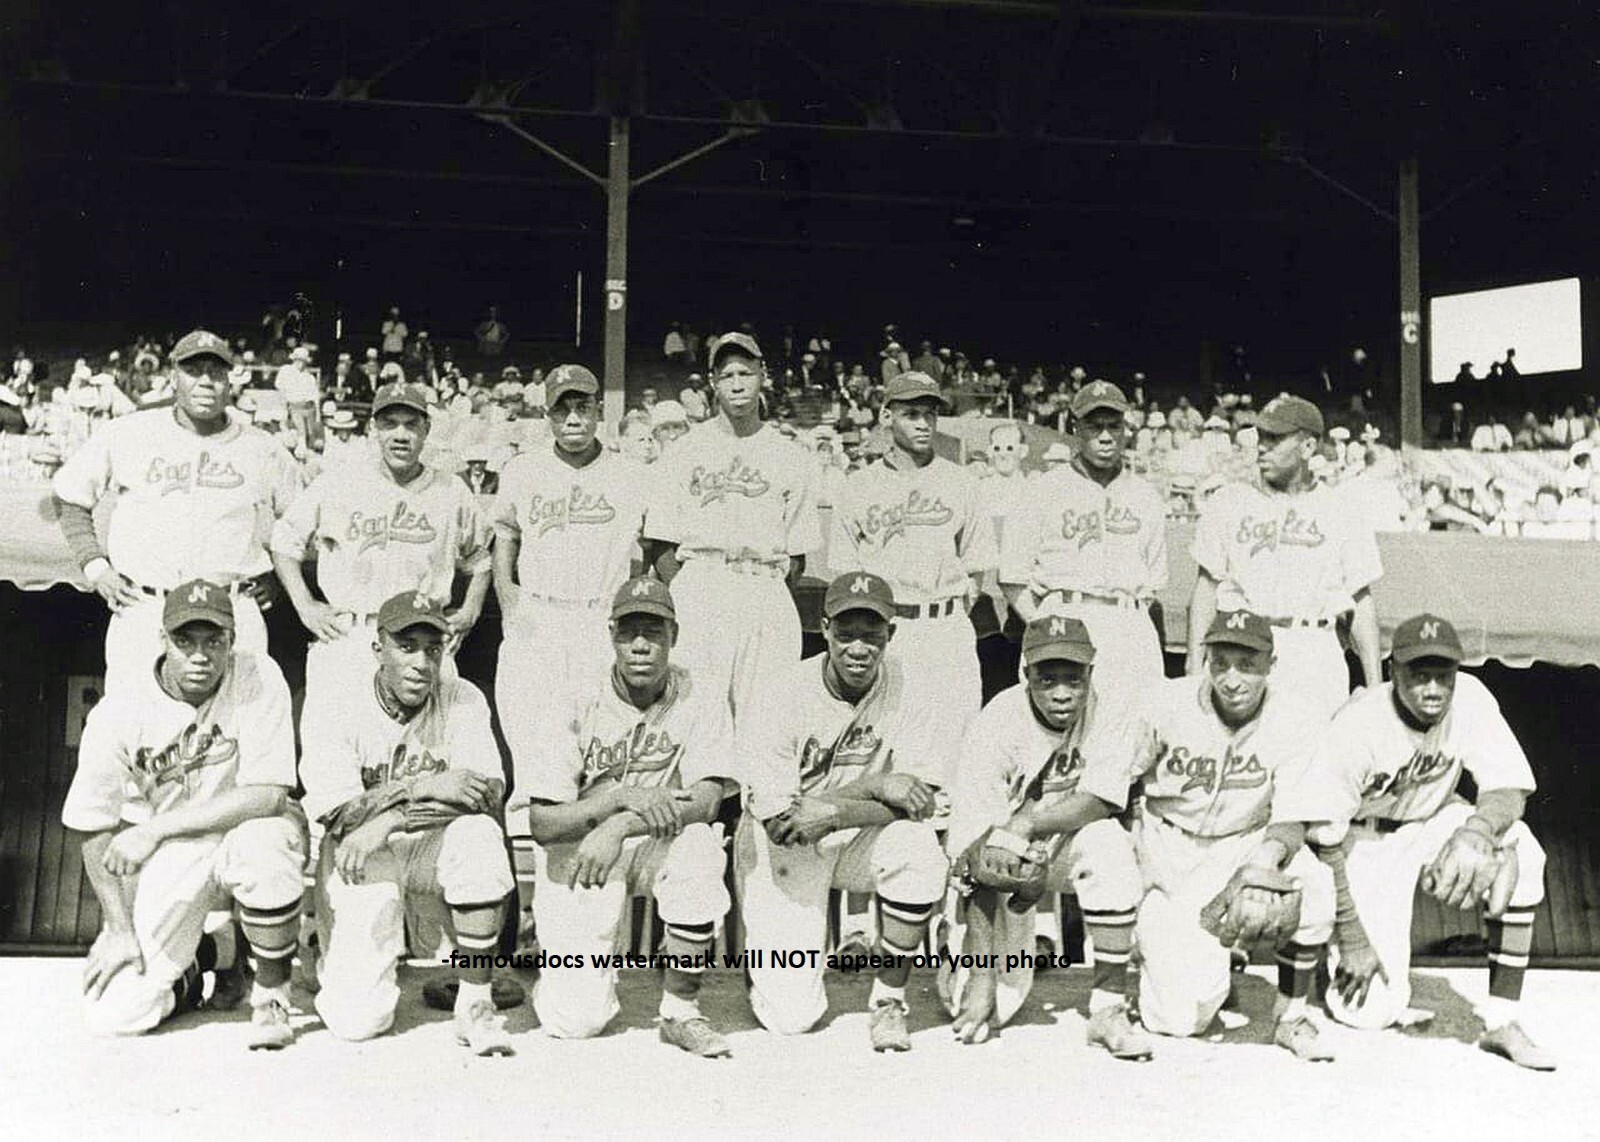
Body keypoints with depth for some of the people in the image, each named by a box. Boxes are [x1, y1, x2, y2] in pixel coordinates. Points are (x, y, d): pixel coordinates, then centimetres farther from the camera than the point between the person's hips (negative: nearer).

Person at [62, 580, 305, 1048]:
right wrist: (120, 930, -11)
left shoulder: (258, 679, -17)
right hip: (168, 858, 1)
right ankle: (204, 954, 21)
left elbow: (267, 794, -23)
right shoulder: (119, 711, -12)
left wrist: (153, 829, -26)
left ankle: (271, 995, -12)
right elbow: (95, 829, -4)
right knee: (115, 1013, -14)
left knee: (262, 845, -39)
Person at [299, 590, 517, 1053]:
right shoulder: (341, 716, -7)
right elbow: (338, 813, -17)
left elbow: (490, 791, -15)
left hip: (430, 849, 1)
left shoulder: (463, 701, -5)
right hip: (359, 864, -1)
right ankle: (344, 960, 25)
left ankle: (474, 1004, -22)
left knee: (480, 836, -35)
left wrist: (389, 820, -21)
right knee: (357, 1019, -14)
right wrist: (422, 788, -26)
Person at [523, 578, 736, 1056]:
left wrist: (620, 826, -30)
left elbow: (706, 802, -18)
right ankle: (566, 967, 27)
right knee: (575, 1020, -12)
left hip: (657, 849, 1)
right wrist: (621, 798, -26)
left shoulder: (700, 705, -5)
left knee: (701, 845, -34)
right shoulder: (583, 709, -7)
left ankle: (681, 1008, -16)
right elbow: (541, 823, -11)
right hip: (575, 854, -1)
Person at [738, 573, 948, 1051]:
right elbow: (778, 821, -22)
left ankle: (888, 1002, -12)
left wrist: (833, 812, -28)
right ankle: (765, 949, 26)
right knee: (792, 1015, -11)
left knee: (919, 846, -32)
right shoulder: (780, 697, -19)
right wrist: (876, 787, -26)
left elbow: (920, 804, -15)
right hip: (782, 852, -2)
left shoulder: (904, 689, -11)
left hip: (857, 841, 3)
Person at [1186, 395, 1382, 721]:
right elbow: (1207, 587, 10)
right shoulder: (1228, 503, 11)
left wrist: (1375, 685, 3)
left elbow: (1361, 602, 8)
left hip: (1315, 654, 0)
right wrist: (1195, 662, 1)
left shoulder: (1342, 511, 9)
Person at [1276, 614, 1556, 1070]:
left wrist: (1476, 830, -39)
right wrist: (1353, 936, -22)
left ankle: (1501, 1020, -19)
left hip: (1431, 823, 4)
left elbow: (1511, 788, -16)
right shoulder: (1358, 725, -27)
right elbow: (1323, 837, -23)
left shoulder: (1469, 699, -17)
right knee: (1372, 1010, -14)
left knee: (1519, 853, -29)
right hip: (1362, 842, -4)